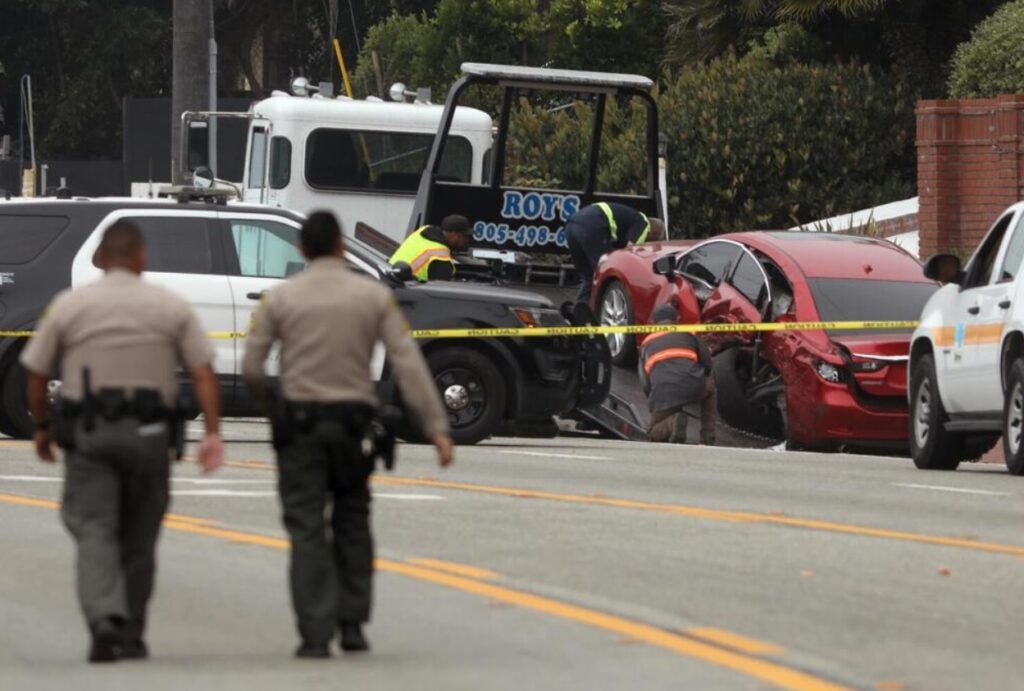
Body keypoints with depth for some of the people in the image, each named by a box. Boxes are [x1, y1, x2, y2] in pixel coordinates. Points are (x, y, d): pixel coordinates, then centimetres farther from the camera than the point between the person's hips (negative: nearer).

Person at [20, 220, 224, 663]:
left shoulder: (69, 306, 1)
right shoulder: (171, 307, 3)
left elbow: (36, 376, 4)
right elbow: (203, 374, -3)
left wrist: (42, 426, 17)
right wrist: (212, 433, -4)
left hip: (87, 432, -1)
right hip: (150, 433, 1)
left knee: (93, 531, -4)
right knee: (138, 536, 13)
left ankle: (104, 619, -26)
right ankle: (131, 636, 17)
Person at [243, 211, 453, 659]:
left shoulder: (281, 298, -1)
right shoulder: (374, 297, 1)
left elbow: (251, 367, -3)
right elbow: (408, 364, -4)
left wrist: (268, 391, 20)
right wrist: (436, 426, -5)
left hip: (299, 420, -1)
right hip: (354, 420, 1)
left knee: (307, 529, -1)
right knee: (352, 523, 16)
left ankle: (315, 634, -9)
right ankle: (352, 624, 13)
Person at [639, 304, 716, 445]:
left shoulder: (647, 344, 25)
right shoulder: (688, 334, 23)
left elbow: (645, 383, 20)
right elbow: (707, 364, 21)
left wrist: (653, 402, 33)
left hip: (662, 391, 0)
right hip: (694, 388, 0)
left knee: (655, 433, 22)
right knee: (709, 383, 37)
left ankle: (672, 423, -15)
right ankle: (708, 436, 23)